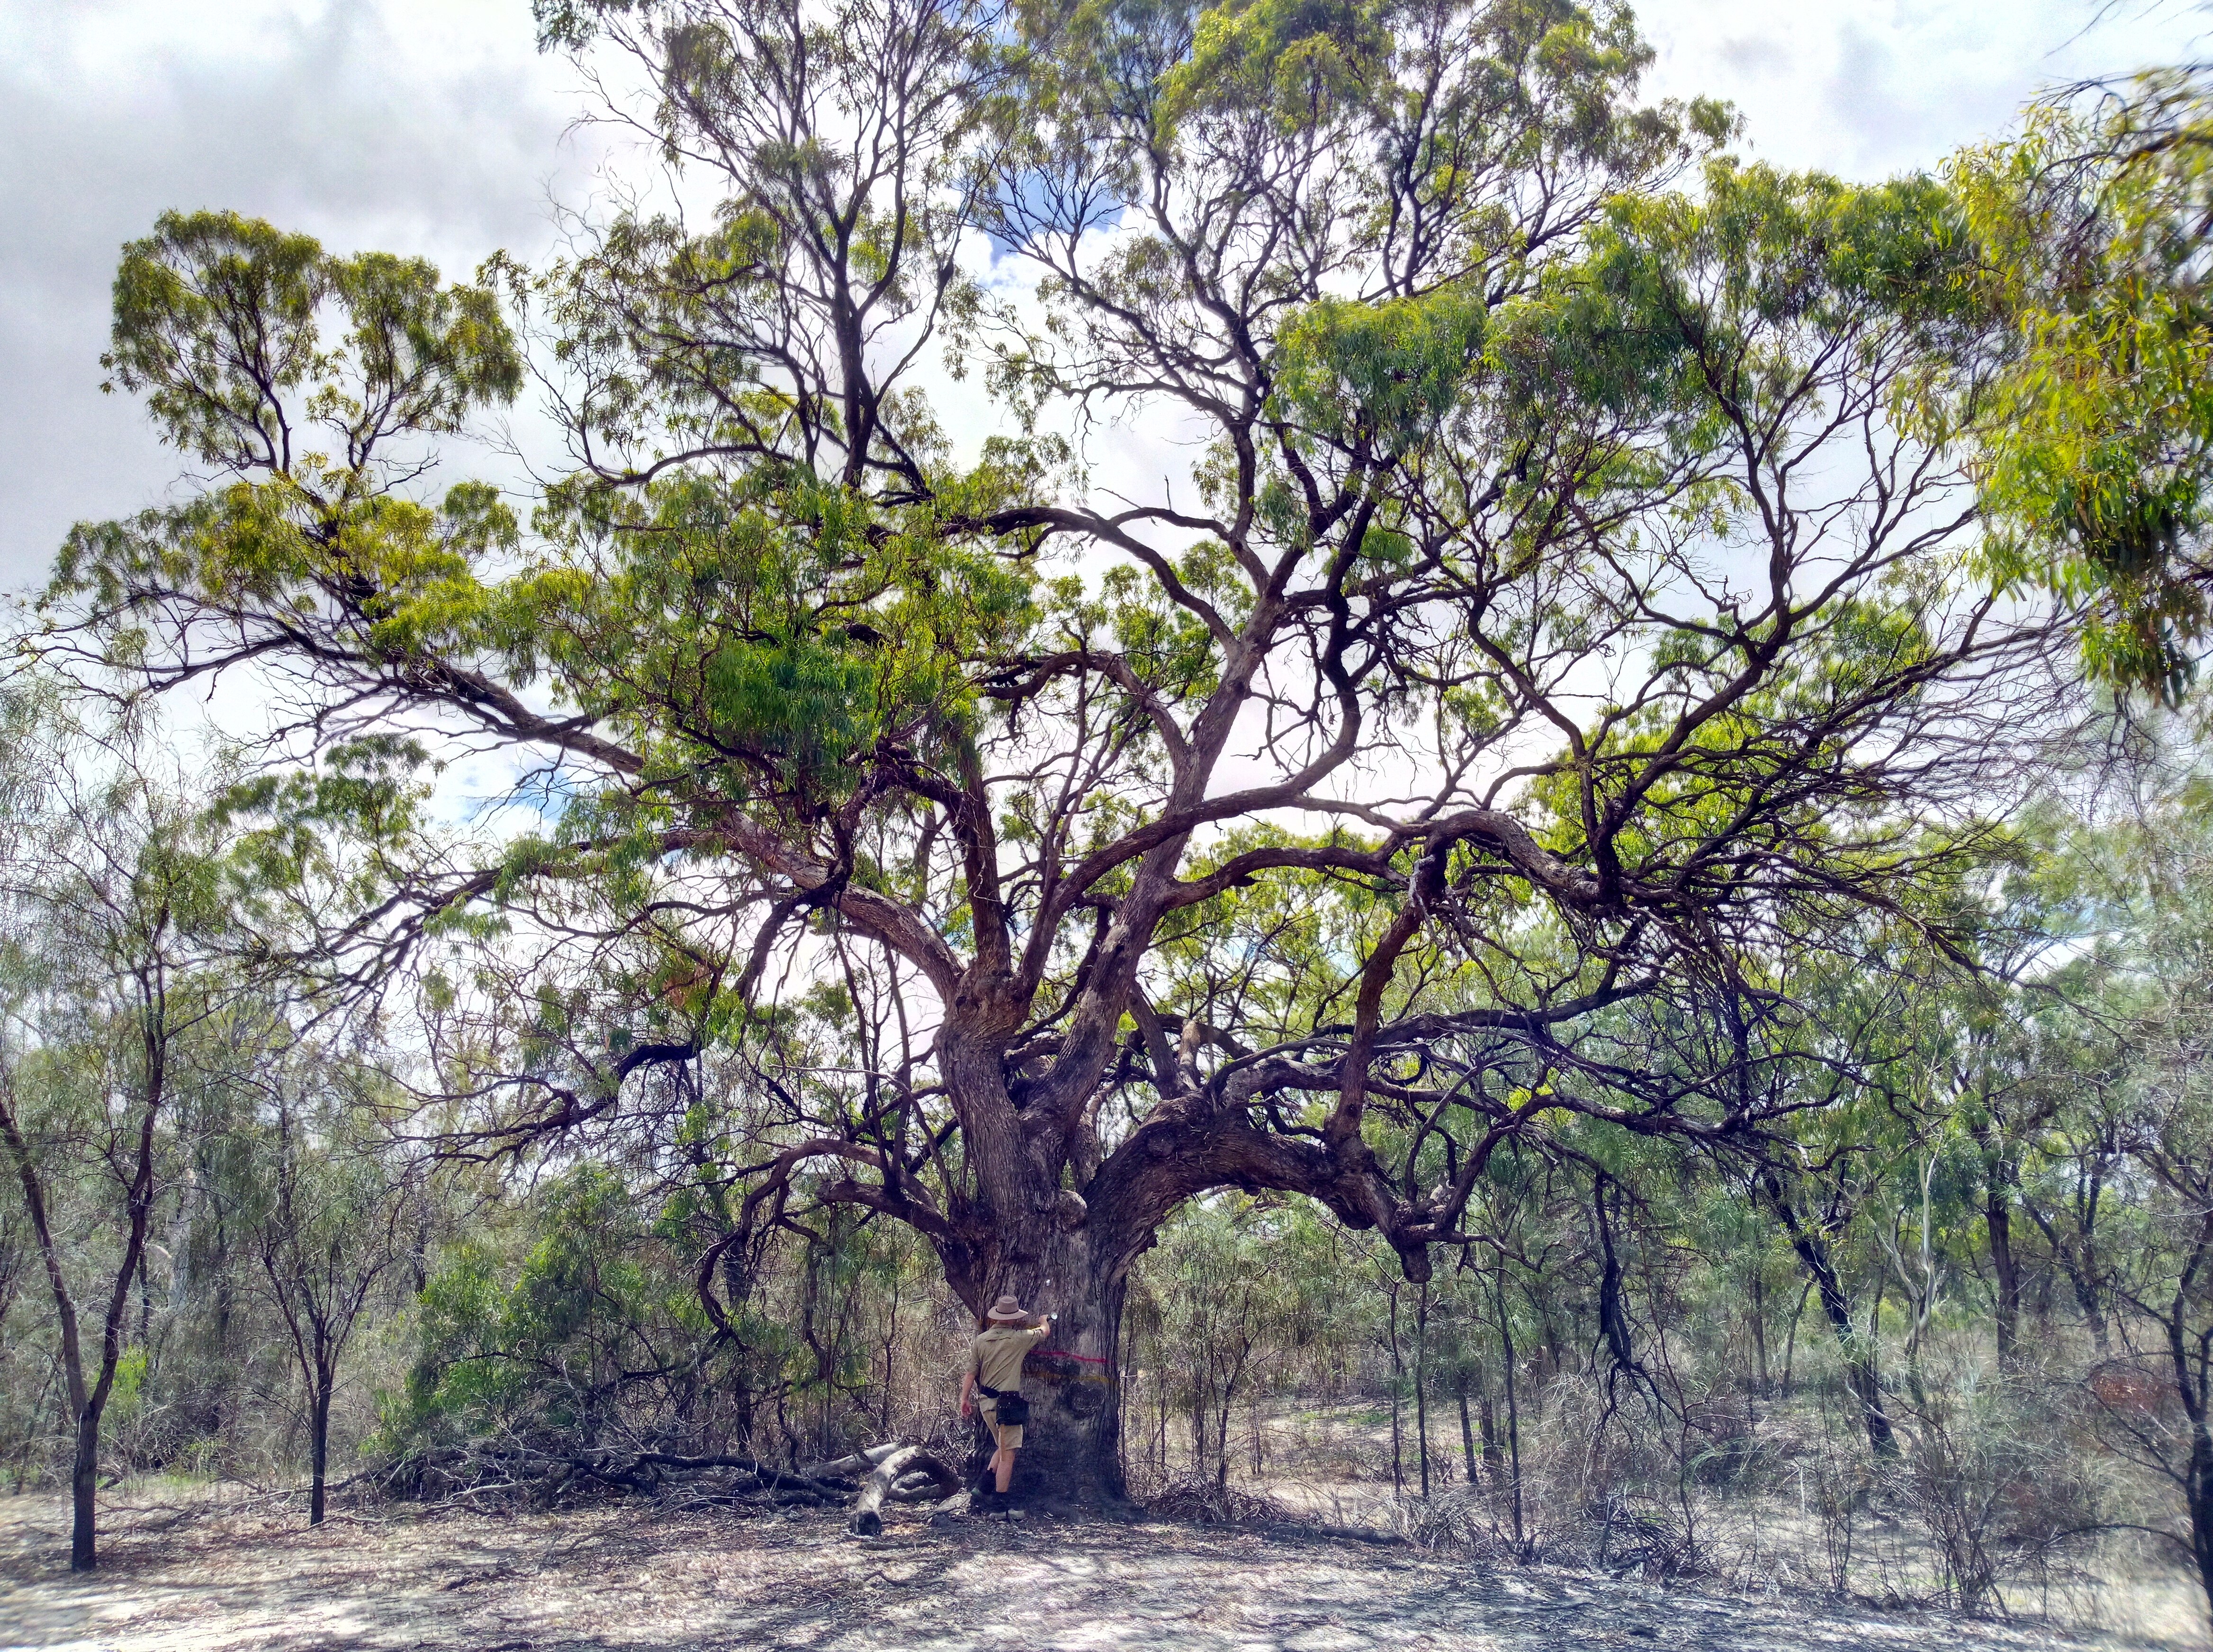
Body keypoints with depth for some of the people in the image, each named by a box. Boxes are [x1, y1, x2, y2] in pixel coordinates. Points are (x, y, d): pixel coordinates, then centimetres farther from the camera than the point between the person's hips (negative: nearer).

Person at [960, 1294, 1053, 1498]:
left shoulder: (981, 1340, 2)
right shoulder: (1018, 1339, -10)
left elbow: (972, 1372, 6)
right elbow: (1044, 1331, 9)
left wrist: (965, 1398, 15)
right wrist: (1044, 1320, 31)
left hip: (986, 1402, 7)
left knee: (1002, 1447, 22)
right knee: (1008, 1454, 0)